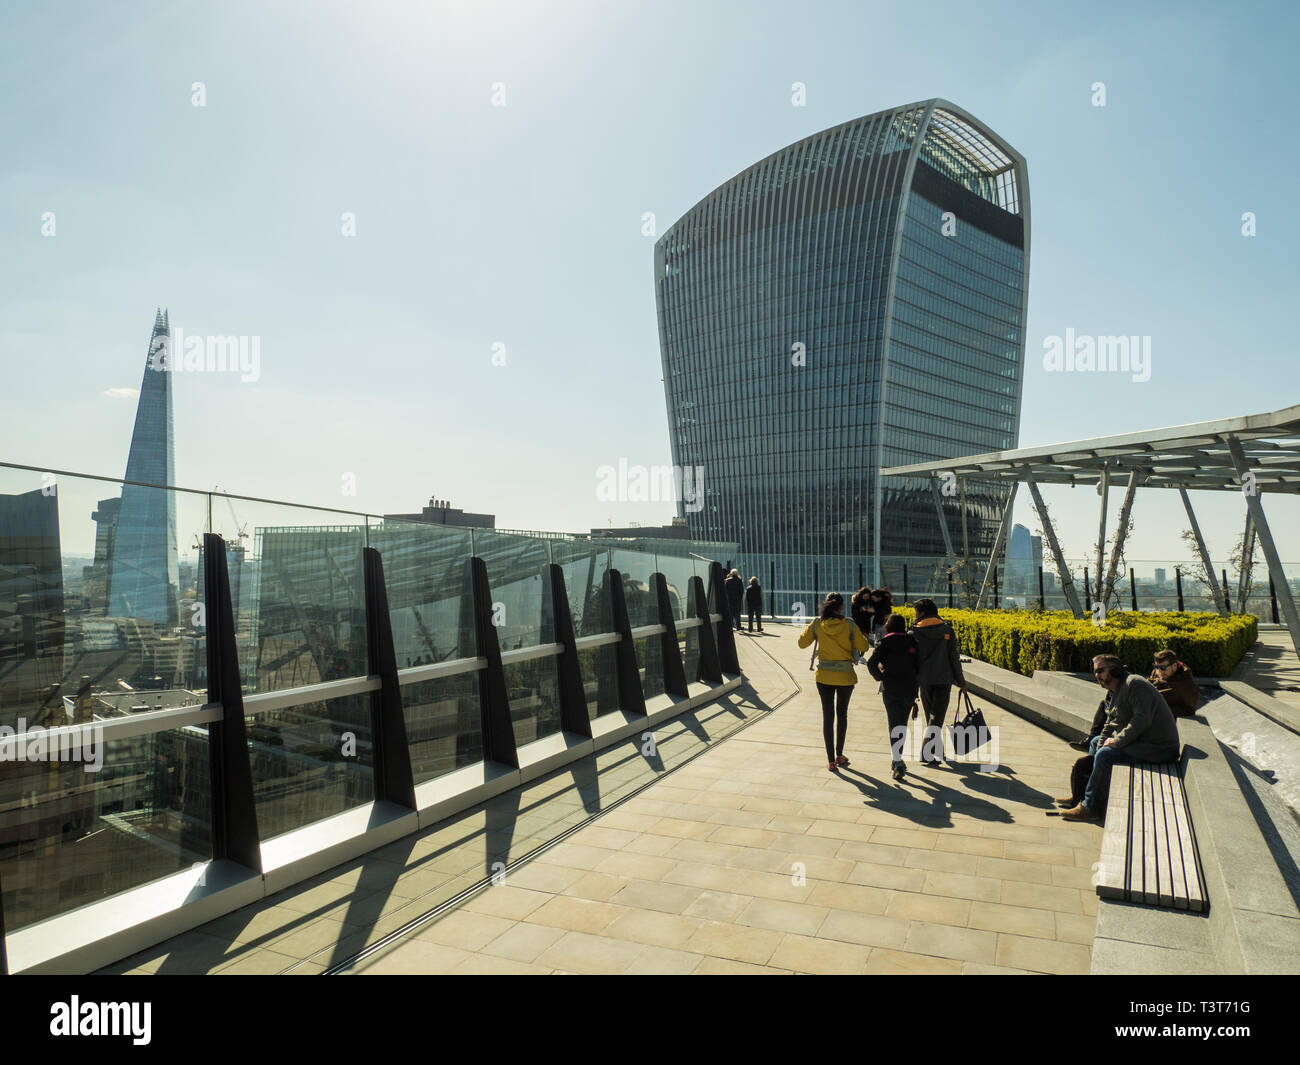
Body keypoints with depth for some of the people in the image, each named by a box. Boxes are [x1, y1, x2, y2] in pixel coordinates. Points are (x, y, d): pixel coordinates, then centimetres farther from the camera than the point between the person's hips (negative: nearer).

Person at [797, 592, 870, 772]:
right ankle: (839, 755, 27)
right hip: (845, 675, 0)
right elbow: (864, 647, -7)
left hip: (824, 675, 0)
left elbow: (802, 643, 4)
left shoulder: (817, 624, -7)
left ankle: (831, 760, 4)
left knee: (827, 715, 6)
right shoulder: (849, 625, -11)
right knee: (842, 713, 18)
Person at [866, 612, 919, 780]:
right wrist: (913, 680, 13)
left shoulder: (884, 643, -5)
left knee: (894, 724, 4)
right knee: (903, 723, 16)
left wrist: (879, 677, 1)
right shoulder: (911, 642, 0)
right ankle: (897, 758, 23)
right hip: (909, 689, 2)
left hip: (890, 689, -2)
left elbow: (871, 663, -15)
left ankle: (897, 761, -8)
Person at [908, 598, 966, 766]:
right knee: (937, 717, 0)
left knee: (931, 716, 18)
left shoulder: (914, 633, -4)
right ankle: (927, 754, -12)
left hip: (925, 681, 1)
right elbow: (954, 658, -1)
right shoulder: (947, 630, 0)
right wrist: (961, 681, 7)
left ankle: (937, 751, 30)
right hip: (944, 680, 0)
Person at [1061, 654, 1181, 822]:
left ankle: (1089, 806, -11)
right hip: (1141, 740, 11)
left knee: (1105, 755, -22)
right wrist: (1103, 743, 1)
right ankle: (1083, 794, 20)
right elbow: (1111, 725, 17)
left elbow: (1142, 719, -27)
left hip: (1159, 747, -11)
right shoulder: (1116, 691, 15)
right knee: (1096, 742, 17)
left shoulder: (1134, 683, -17)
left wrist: (1118, 741, -21)